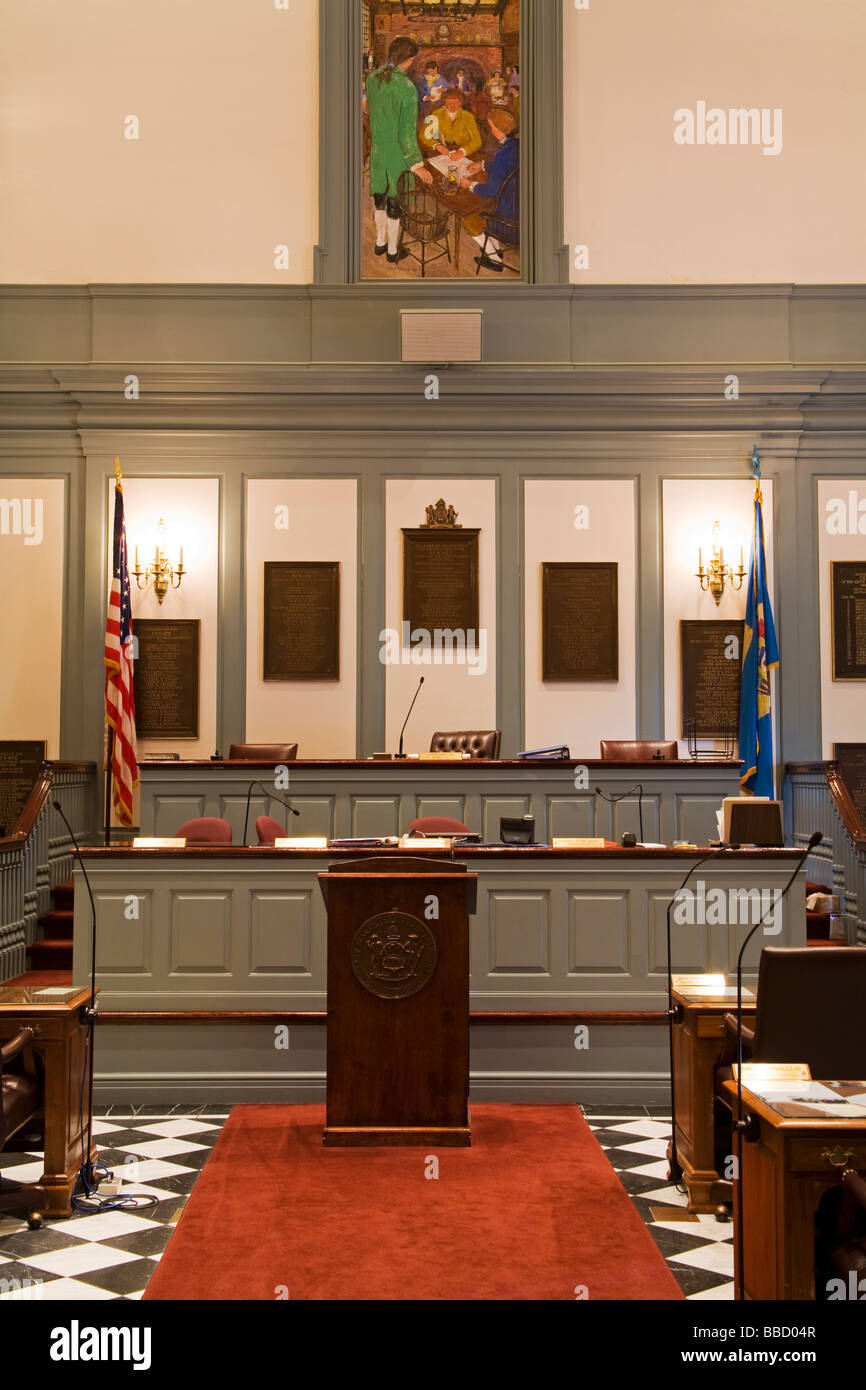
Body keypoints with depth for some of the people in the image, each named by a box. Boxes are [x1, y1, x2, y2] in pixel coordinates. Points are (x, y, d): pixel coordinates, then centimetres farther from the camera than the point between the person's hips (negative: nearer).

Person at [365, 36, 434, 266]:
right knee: (395, 200, 9)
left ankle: (380, 242, 36)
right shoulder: (407, 88, -25)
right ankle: (392, 251, 22)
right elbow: (407, 132, -23)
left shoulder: (372, 79, -6)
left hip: (377, 147, 6)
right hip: (397, 152, -6)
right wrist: (417, 165, -18)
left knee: (380, 197, 21)